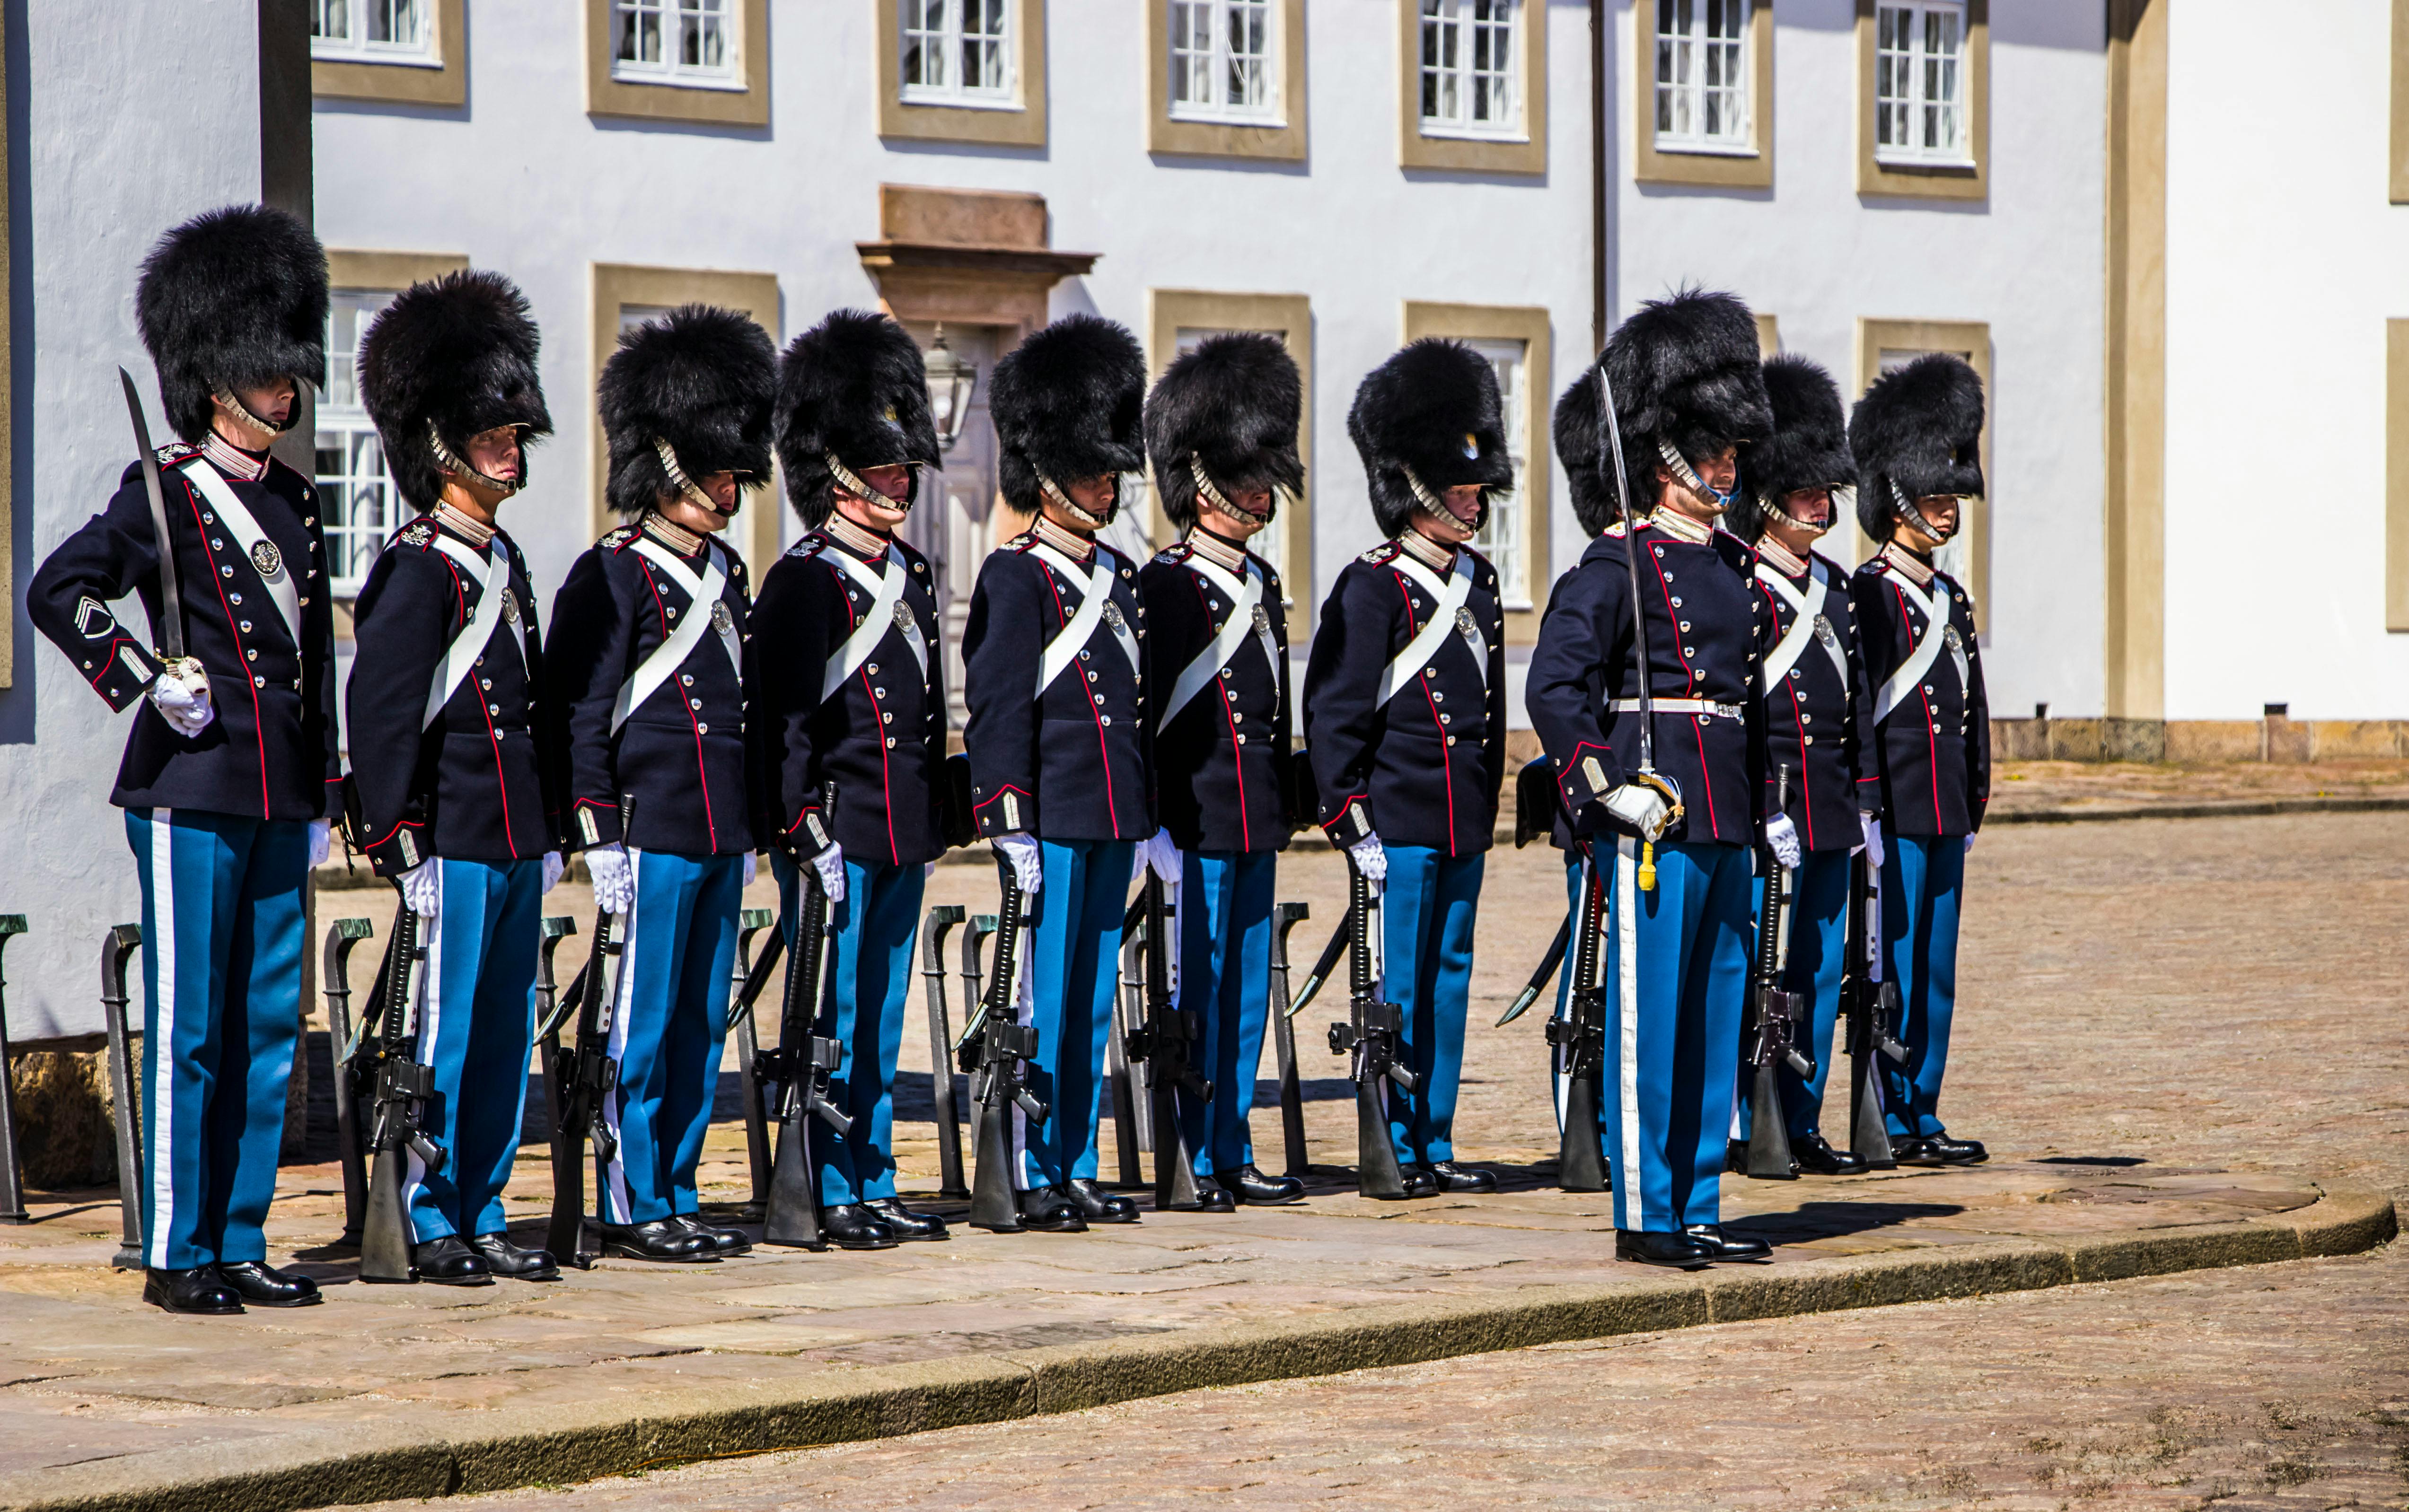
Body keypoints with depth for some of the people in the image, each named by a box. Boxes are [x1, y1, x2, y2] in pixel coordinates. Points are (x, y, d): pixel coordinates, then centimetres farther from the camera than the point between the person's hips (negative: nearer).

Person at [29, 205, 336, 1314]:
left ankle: (239, 1244, 14)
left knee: (268, 1030, 8)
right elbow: (57, 594, -16)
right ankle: (177, 1254, 1)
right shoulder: (165, 495, -6)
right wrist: (146, 677, -18)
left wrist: (321, 795, 19)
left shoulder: (293, 502, 15)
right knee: (188, 1031, -4)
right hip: (191, 796, -7)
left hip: (276, 804, 7)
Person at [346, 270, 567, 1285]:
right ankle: (424, 1225, 4)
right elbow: (379, 713, -15)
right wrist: (403, 847, -17)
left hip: (518, 843, 8)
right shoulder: (420, 570, -11)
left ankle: (482, 1214, 17)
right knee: (441, 1033, -3)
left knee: (505, 1036, 10)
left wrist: (550, 832, 19)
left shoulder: (504, 563, 15)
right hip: (455, 846, -8)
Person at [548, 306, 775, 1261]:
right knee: (639, 1024, -2)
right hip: (651, 833, -8)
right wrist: (601, 841, -16)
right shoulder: (613, 576, -9)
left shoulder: (725, 574, 15)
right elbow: (580, 717, -11)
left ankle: (675, 1196, 16)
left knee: (700, 1025, 10)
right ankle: (631, 1210, 2)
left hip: (719, 837, 8)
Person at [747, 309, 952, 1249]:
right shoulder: (806, 583, -10)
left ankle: (875, 1188, 17)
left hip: (904, 839, 8)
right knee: (832, 1020, -2)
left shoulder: (912, 579, 15)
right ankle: (828, 1196, 3)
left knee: (881, 1022, 12)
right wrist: (810, 837, -17)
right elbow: (785, 722, -13)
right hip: (837, 841, -8)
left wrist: (932, 826, 17)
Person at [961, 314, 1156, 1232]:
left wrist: (1154, 819, 18)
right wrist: (1012, 832, -17)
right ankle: (1028, 1180, 1)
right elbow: (997, 712, -12)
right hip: (1052, 825, -8)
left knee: (1092, 1002, 10)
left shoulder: (1119, 579, 16)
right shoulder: (1016, 580, -7)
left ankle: (1076, 1170, 15)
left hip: (1113, 826, 8)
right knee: (1040, 1001, -4)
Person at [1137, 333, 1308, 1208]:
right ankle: (1191, 1162, 3)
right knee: (1194, 985, -3)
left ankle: (1230, 1154, 16)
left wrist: (1280, 812, 18)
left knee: (1245, 988, 10)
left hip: (1254, 824, 8)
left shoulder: (1260, 585, 15)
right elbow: (1149, 715, -14)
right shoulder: (1167, 586, -10)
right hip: (1196, 824, -8)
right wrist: (1161, 826, -17)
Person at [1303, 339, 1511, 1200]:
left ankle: (1435, 1146, 16)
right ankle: (1395, 1152, 3)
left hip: (1464, 824, 7)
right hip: (1401, 822, -7)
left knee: (1448, 980, 10)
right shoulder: (1374, 590, -10)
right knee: (1398, 984, -3)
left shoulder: (1477, 584, 13)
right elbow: (1335, 717, -10)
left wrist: (1486, 811, 18)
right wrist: (1355, 826, -13)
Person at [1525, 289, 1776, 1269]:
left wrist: (1764, 811, 20)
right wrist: (1606, 787, -19)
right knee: (1647, 1018, -3)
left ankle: (1698, 1211, 16)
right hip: (1653, 813, -8)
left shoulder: (1734, 565, 15)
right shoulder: (1618, 564, -9)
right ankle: (1645, 1216, 1)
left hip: (1723, 820, 8)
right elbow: (1553, 688, -14)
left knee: (1715, 1020, 10)